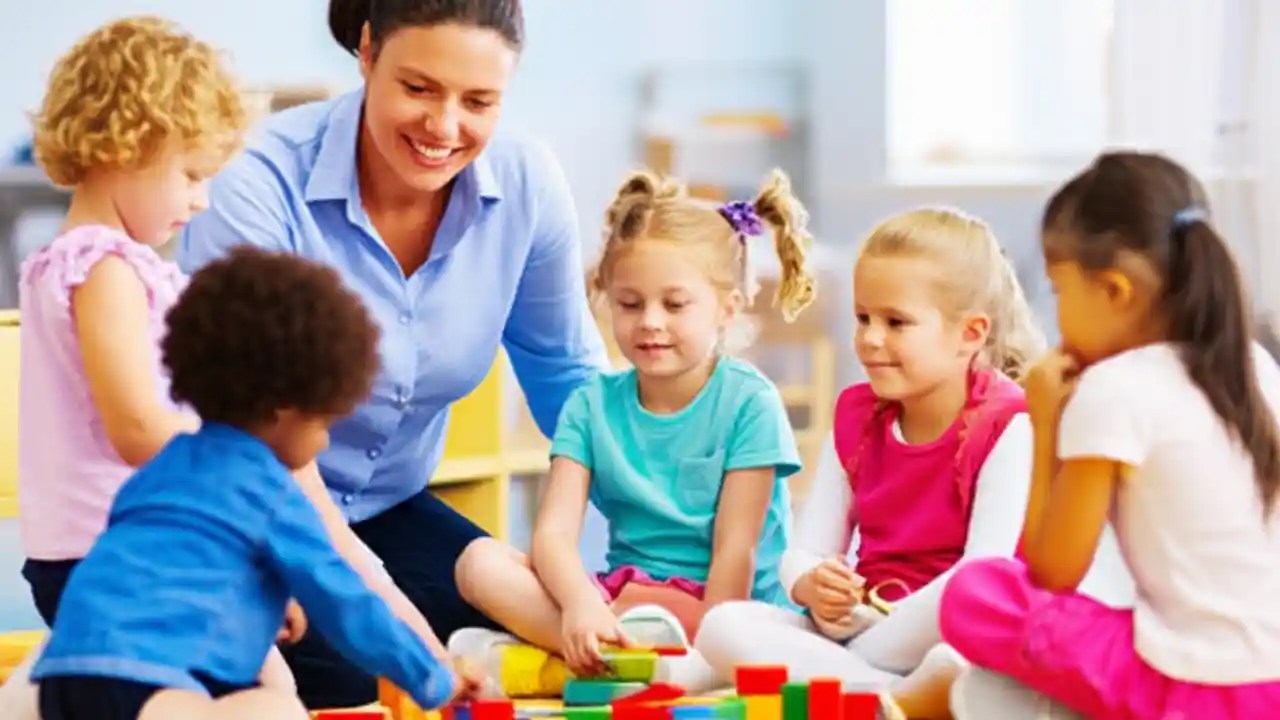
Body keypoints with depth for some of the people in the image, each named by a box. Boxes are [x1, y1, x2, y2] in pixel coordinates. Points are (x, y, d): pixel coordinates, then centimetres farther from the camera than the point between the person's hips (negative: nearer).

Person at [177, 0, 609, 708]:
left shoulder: (526, 184, -10)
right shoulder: (257, 187, -25)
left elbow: (566, 372, 6)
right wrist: (375, 597, -36)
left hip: (389, 510, 5)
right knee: (365, 686, -26)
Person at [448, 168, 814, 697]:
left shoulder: (748, 403, -5)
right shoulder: (592, 404, 6)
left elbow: (735, 550, -10)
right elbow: (554, 531, -7)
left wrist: (706, 649, -22)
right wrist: (581, 603, -29)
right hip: (618, 598, 5)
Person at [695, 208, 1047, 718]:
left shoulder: (1007, 426, -10)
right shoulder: (856, 417, 11)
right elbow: (803, 554, 8)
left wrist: (861, 617, -22)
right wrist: (813, 586, -17)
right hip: (856, 629, 7)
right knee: (722, 626, -18)